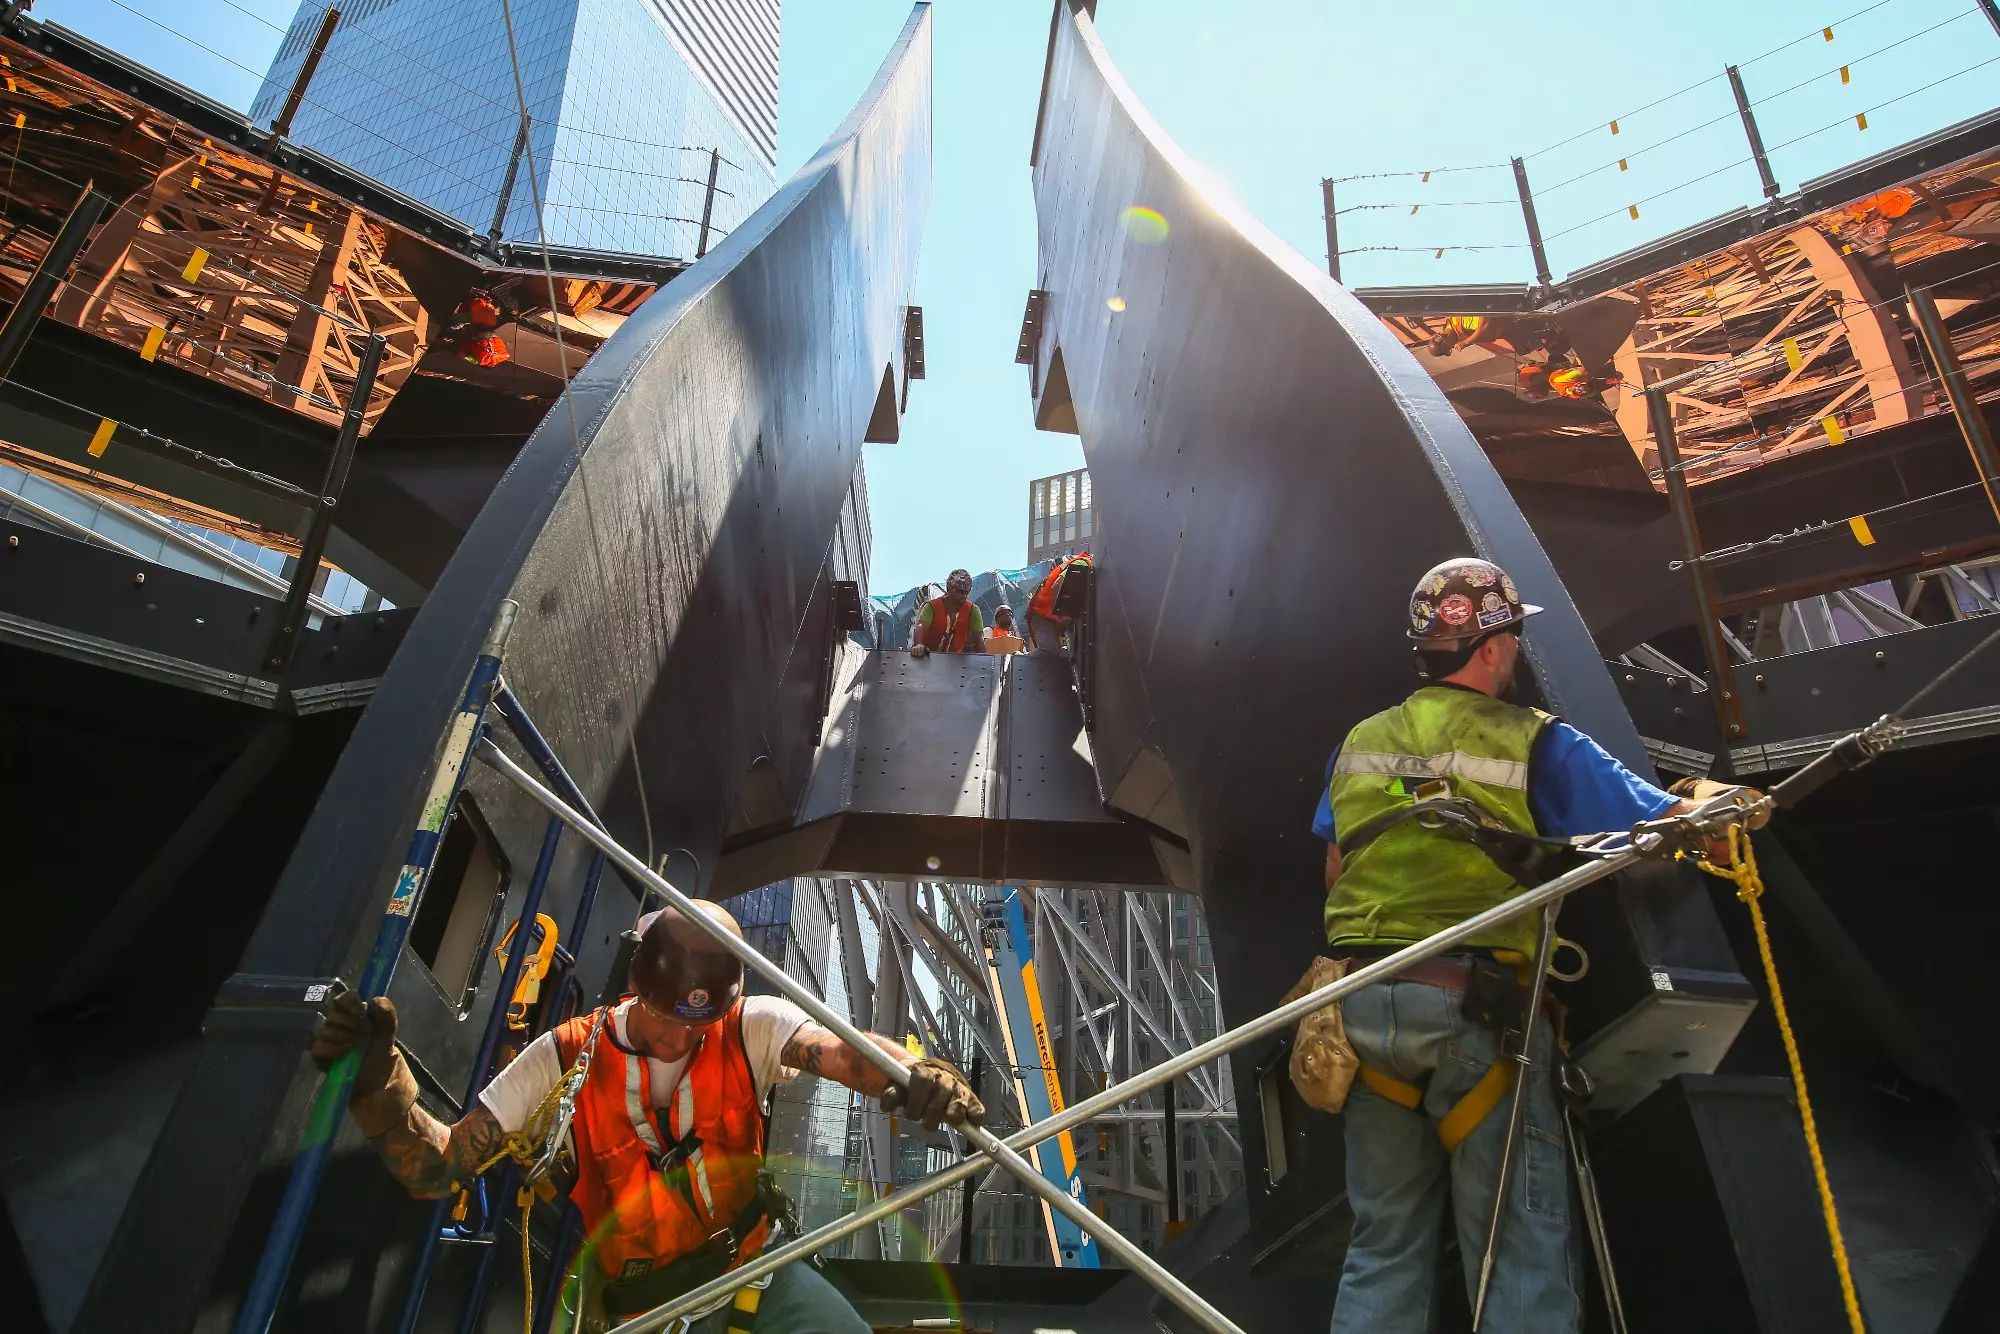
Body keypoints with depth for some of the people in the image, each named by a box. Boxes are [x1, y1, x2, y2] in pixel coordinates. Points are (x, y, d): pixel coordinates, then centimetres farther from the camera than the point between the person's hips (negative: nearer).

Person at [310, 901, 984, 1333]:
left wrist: (913, 1072, -53)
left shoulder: (747, 1028, -14)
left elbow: (843, 1050, -31)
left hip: (751, 1268, -1)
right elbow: (438, 1168, -10)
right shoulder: (566, 1059, -10)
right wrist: (379, 1084, -28)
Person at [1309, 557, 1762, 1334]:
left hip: (1363, 1004, 5)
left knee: (1384, 1247, 17)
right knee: (1522, 1250, 9)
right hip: (1480, 1010, -4)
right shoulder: (1536, 745, -6)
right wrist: (1713, 802, 19)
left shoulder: (1360, 743, 7)